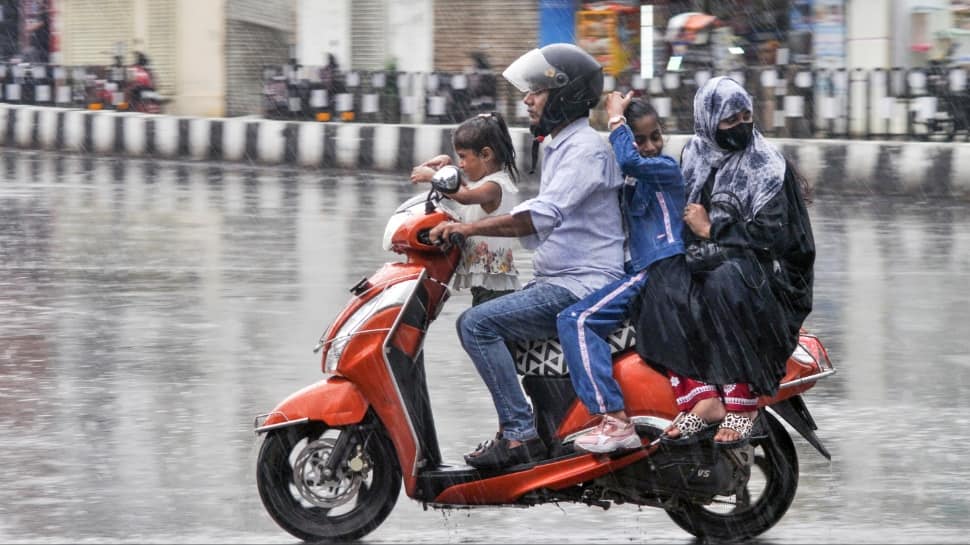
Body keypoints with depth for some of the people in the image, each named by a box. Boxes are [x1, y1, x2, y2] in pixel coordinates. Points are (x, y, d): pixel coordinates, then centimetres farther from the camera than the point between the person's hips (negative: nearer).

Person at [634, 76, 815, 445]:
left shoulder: (768, 166, -5)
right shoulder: (694, 154, 12)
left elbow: (771, 233, -13)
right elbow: (681, 213, 22)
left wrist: (711, 229, -11)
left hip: (759, 267, -5)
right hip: (701, 261, 5)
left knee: (726, 283, -39)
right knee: (665, 287, -29)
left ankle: (742, 402, -32)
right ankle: (702, 399, -36)